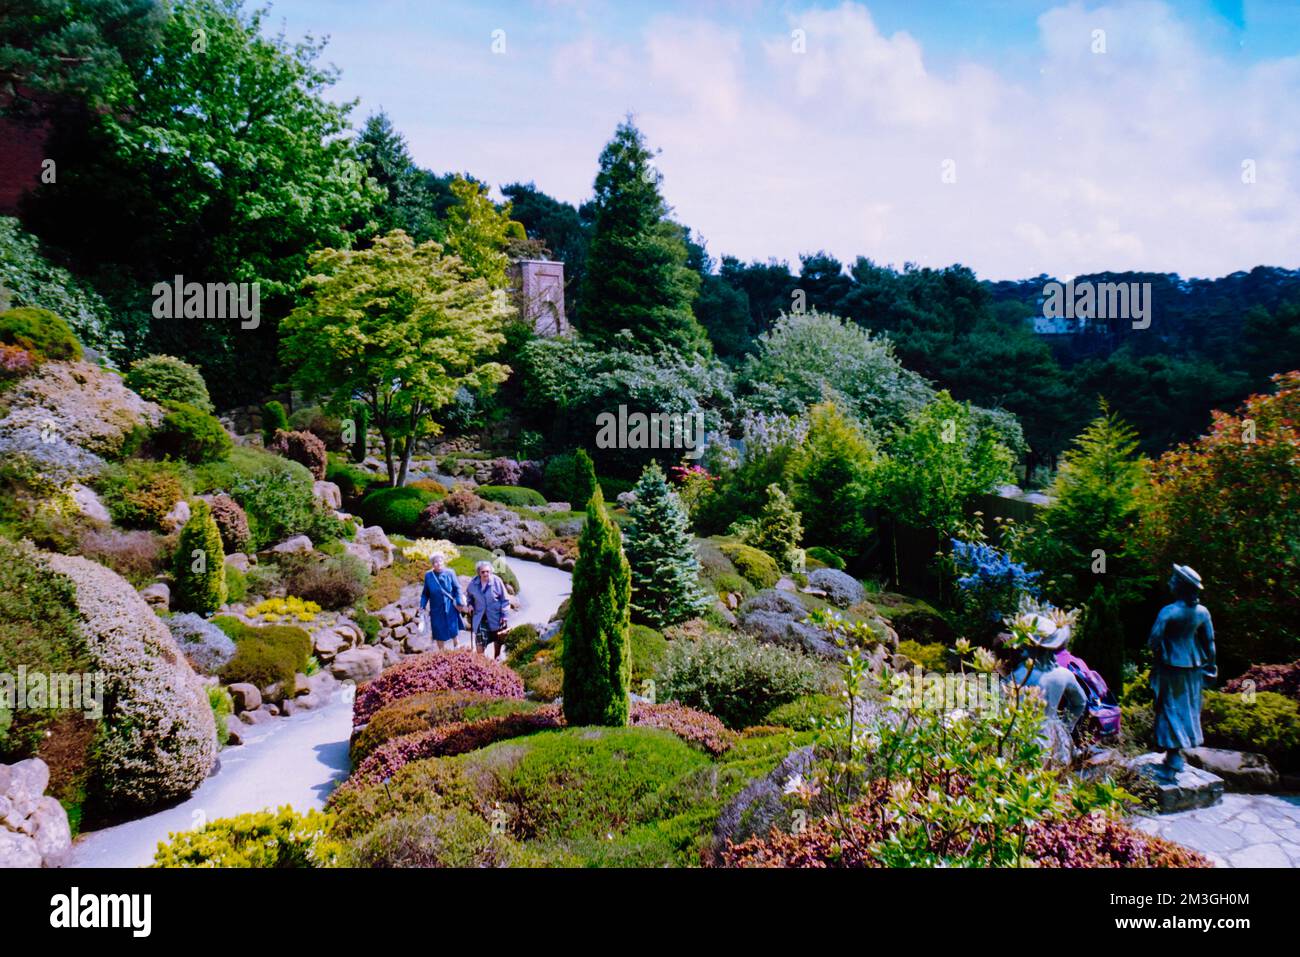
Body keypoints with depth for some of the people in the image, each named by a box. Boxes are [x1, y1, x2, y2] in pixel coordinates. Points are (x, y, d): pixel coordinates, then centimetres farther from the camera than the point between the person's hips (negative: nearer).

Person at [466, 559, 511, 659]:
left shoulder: (497, 581, -17)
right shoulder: (474, 583, -8)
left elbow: (505, 599, -10)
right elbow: (468, 594, 15)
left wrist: (505, 615, -11)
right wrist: (470, 604, -2)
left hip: (495, 617, -1)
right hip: (480, 617, 1)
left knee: (498, 639, 17)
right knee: (480, 641, -10)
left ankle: (497, 657, 39)